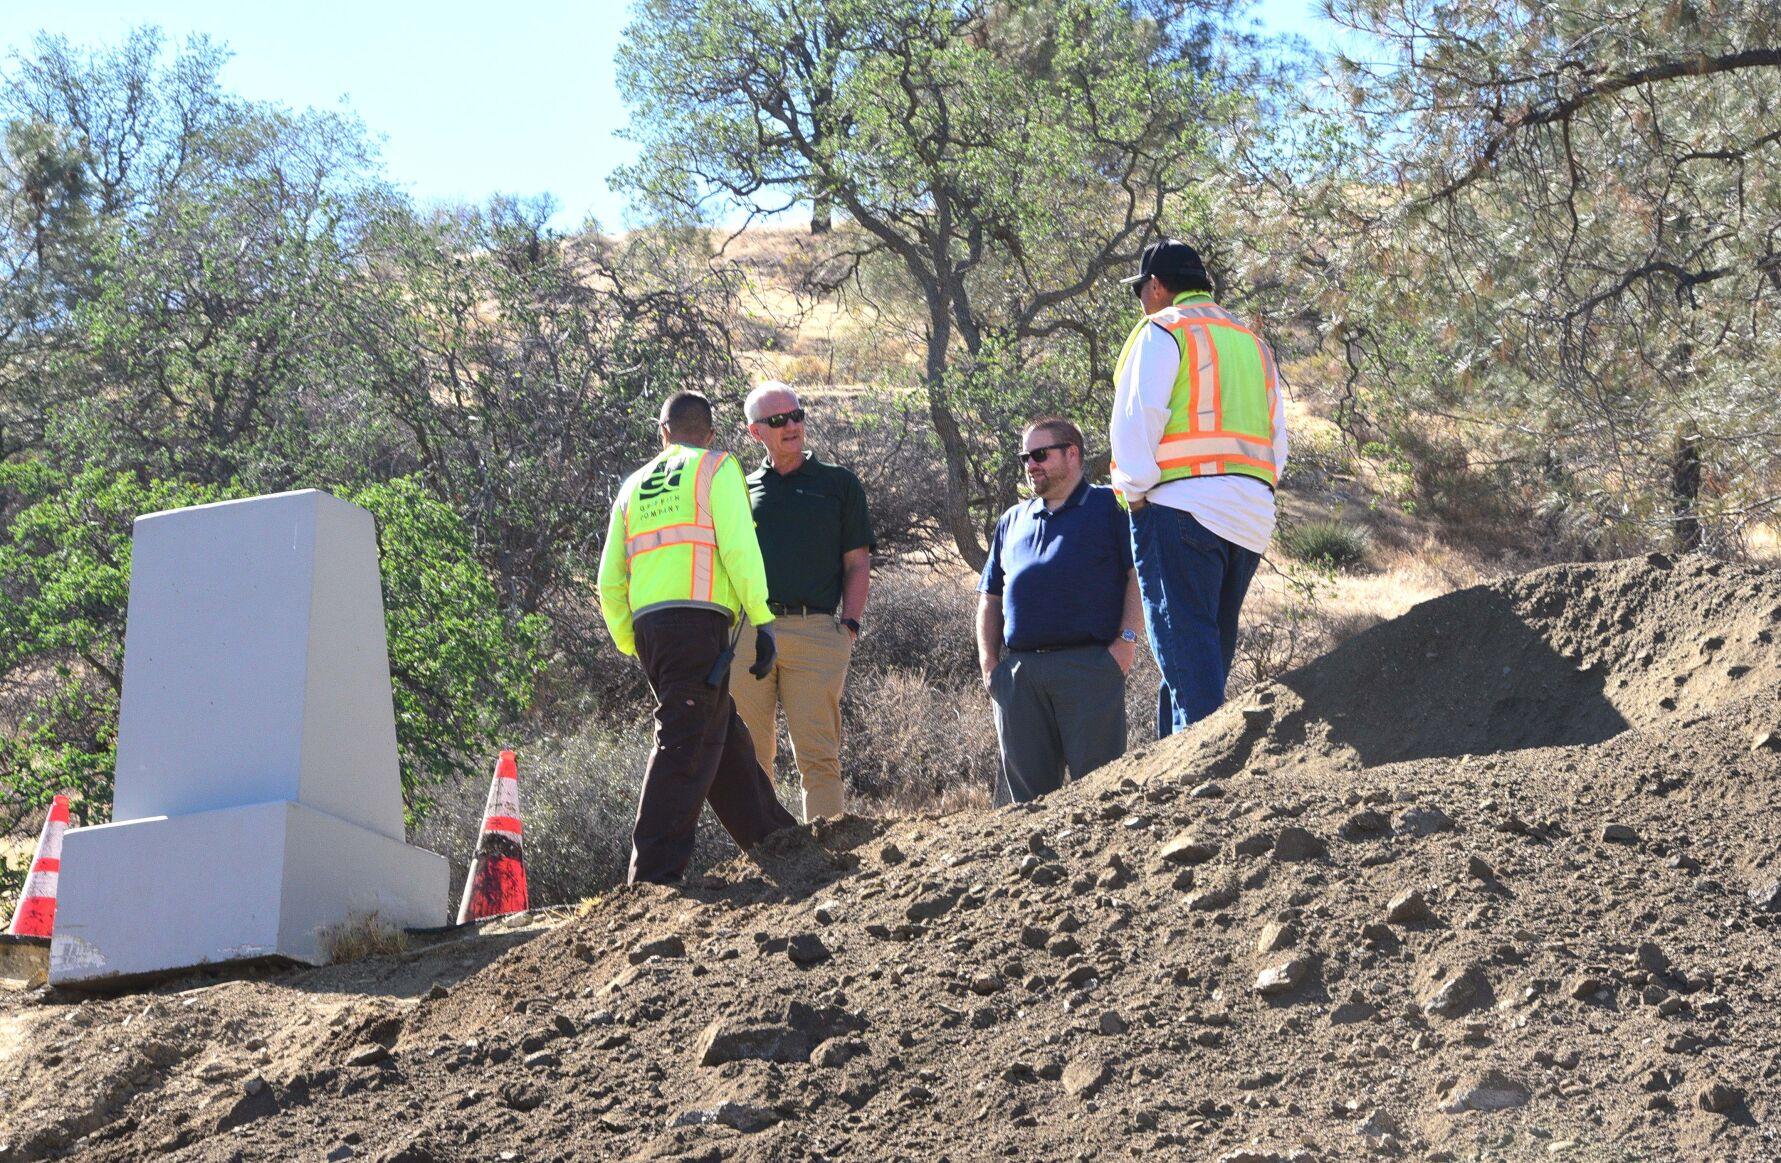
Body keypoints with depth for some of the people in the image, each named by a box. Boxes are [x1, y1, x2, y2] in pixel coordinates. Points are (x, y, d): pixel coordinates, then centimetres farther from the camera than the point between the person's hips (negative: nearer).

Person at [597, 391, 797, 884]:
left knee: (727, 738, 16)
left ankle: (773, 838, 25)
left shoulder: (634, 486, 22)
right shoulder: (716, 468, 4)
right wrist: (763, 621, -7)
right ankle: (656, 871, -17)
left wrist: (630, 644, 26)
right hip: (698, 619, -7)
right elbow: (739, 548, -9)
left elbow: (610, 581, 19)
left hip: (646, 625, 7)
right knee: (688, 745, -10)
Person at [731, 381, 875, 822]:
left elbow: (858, 562, 9)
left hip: (814, 632, -2)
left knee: (818, 756, -6)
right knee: (750, 752, 2)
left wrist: (849, 625, -3)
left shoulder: (839, 483, 13)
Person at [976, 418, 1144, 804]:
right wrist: (988, 662, 10)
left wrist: (1126, 639, -12)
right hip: (1018, 671, 5)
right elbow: (989, 598, 24)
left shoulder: (1111, 505, 9)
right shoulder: (1012, 522, 25)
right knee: (1025, 787, 3)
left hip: (1089, 664, -5)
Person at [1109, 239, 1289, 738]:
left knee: (1186, 652, -10)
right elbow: (1279, 441, 19)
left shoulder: (1161, 332, 1)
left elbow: (1136, 423, -9)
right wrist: (1251, 496, 17)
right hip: (1251, 517, 7)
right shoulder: (1252, 342, 24)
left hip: (1182, 508, -7)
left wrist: (1135, 493, -1)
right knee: (1211, 652, 11)